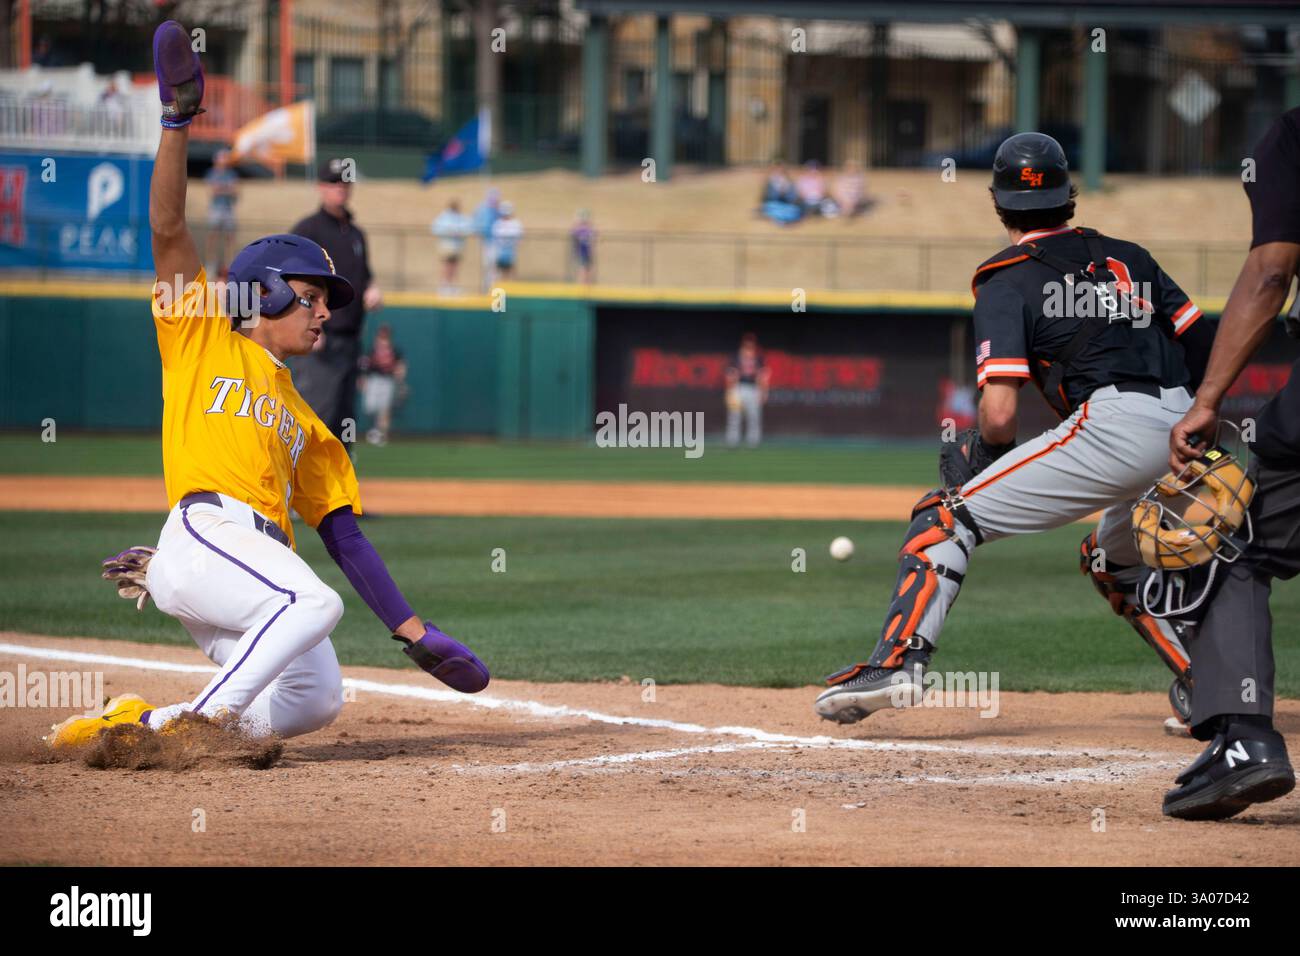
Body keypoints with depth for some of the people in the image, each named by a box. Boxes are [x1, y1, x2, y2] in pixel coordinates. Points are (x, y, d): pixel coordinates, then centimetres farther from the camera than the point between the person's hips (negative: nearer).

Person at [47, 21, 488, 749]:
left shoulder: (305, 423, 31)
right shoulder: (205, 339, 19)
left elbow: (345, 537, 26)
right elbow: (168, 229, 7)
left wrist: (414, 631, 17)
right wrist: (178, 121, -1)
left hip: (262, 563, 7)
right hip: (205, 536, -7)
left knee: (316, 701, -11)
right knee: (314, 602, -31)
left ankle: (152, 722, 0)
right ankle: (203, 719, -29)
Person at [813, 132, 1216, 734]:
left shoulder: (1008, 279, 6)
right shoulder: (1127, 258, 23)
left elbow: (999, 415, -4)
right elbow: (1206, 345, 18)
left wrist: (978, 453, 16)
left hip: (1114, 425, -6)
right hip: (1188, 430, 6)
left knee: (949, 518, 0)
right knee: (1115, 558, 33)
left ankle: (897, 659, -16)